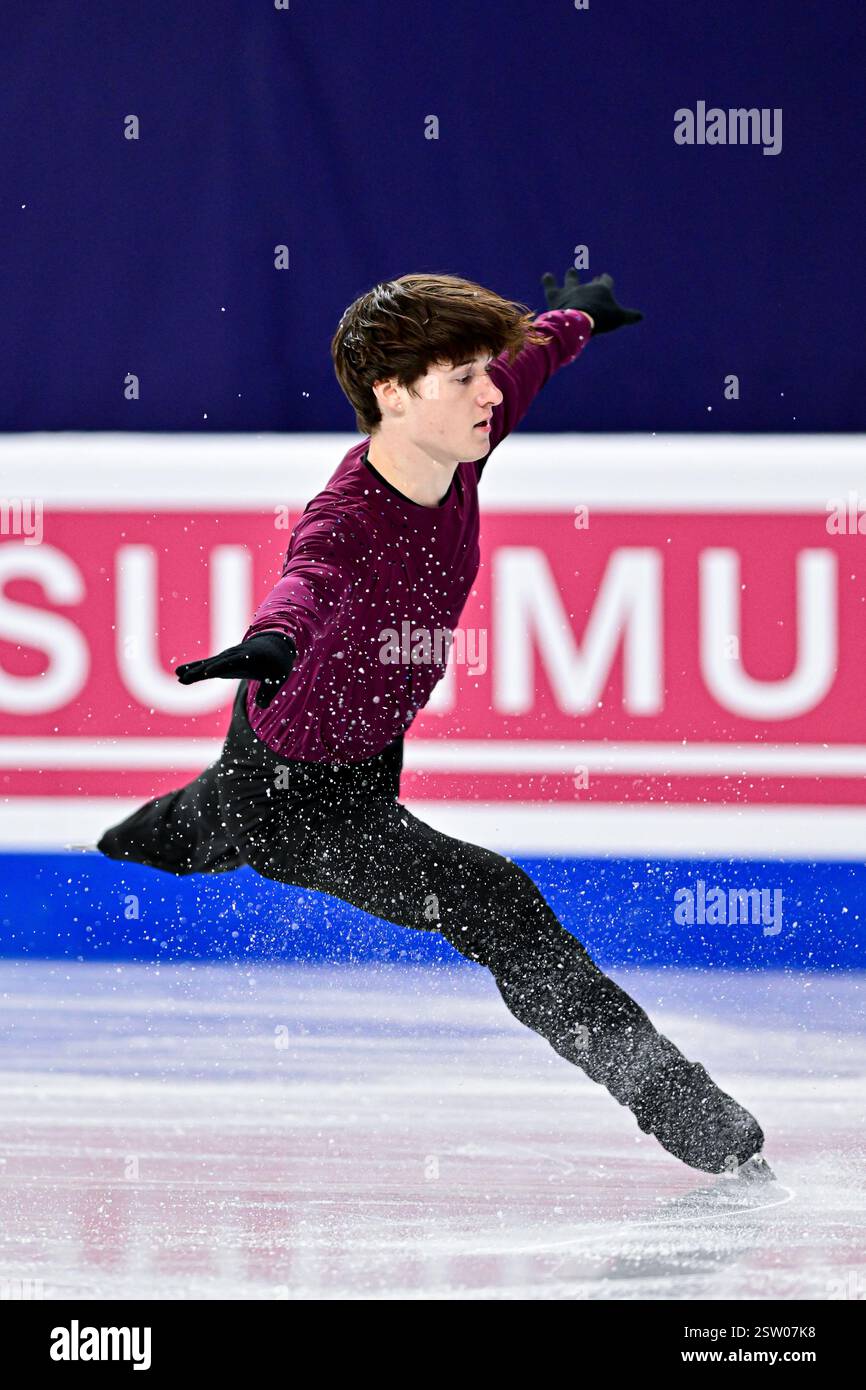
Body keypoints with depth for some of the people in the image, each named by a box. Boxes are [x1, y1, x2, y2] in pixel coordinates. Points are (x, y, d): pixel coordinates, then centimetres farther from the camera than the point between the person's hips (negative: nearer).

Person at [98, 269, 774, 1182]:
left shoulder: (458, 445, -18)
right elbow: (309, 576, -64)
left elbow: (524, 358, 5)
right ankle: (677, 1106, -9)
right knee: (492, 903, -20)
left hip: (370, 749, 9)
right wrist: (273, 639, -87)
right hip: (294, 791, -9)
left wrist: (575, 318, 26)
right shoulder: (348, 519, -40)